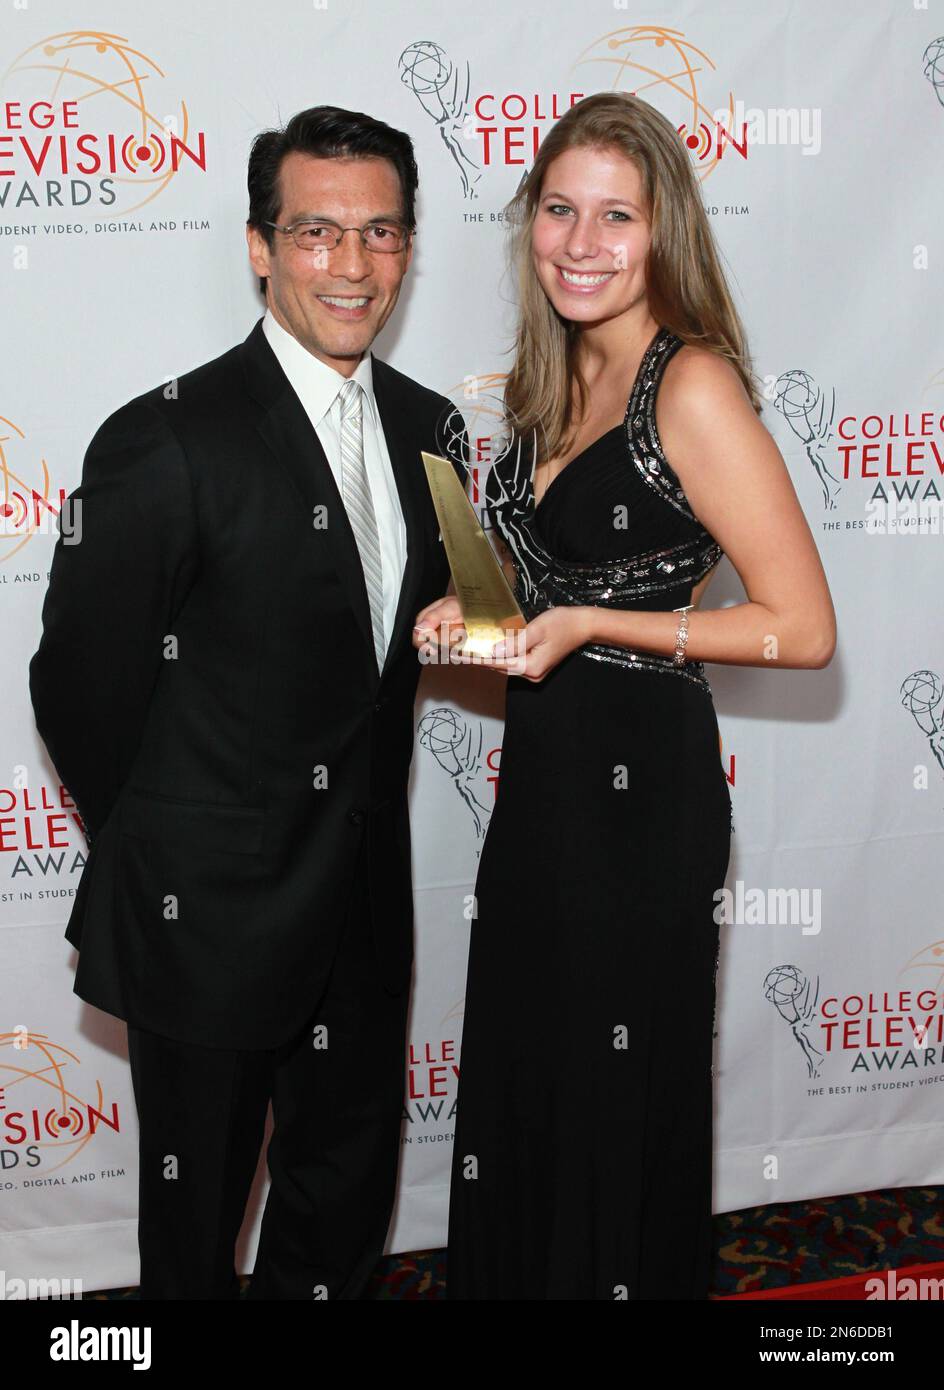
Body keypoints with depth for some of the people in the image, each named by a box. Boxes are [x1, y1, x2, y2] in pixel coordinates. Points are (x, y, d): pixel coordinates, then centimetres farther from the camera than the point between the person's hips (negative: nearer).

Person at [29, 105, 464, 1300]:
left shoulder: (423, 425, 3)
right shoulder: (167, 441, -19)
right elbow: (78, 684, -14)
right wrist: (161, 857, -1)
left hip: (366, 904, 6)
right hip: (210, 919, -6)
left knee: (347, 1196, 23)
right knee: (198, 1214, 16)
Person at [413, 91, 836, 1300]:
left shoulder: (692, 387, -17)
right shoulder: (561, 383, 8)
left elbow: (802, 630, -18)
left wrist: (588, 625, -21)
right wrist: (476, 615, 3)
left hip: (639, 782, -8)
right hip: (541, 769, 8)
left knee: (618, 1104, 9)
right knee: (518, 1075, 19)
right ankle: (509, 1275, 40)